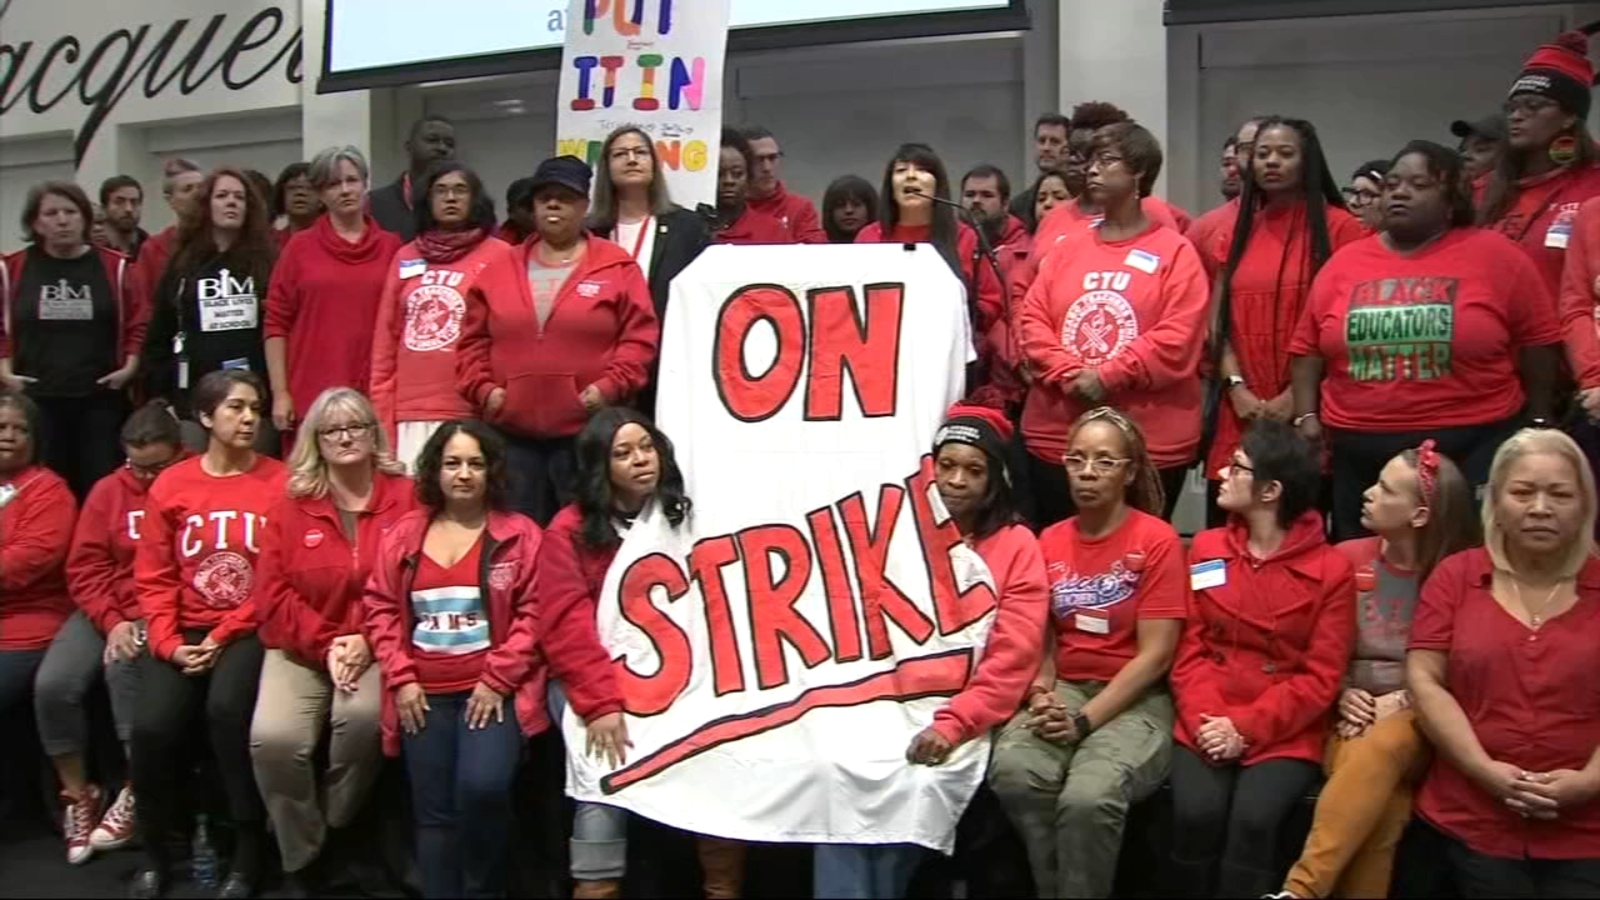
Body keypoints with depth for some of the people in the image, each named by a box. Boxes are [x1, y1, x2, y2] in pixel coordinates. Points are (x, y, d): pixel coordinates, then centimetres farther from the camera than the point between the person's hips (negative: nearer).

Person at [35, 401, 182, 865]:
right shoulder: (108, 490, 8)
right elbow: (85, 567, 5)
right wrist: (112, 621, -11)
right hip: (107, 612, 4)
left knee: (124, 668, -32)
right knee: (53, 684, -17)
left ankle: (138, 792, -16)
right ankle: (78, 795, 3)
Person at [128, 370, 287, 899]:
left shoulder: (281, 483, -2)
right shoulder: (170, 486, 7)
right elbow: (154, 578, 6)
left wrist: (225, 636, -12)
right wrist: (168, 642, -8)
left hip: (248, 631, -2)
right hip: (184, 633, 3)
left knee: (226, 708, -30)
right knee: (152, 727, -20)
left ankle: (249, 849, -11)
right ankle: (155, 852, 7)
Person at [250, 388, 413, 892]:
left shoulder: (404, 497, 2)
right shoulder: (291, 505, 6)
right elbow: (273, 594, 1)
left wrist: (367, 641, -14)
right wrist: (326, 646, -12)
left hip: (376, 648, -1)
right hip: (302, 649, 2)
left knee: (364, 715, -33)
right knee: (273, 737, -24)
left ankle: (335, 830, -2)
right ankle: (303, 856, 2)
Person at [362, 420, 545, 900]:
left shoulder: (520, 534, 0)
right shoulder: (404, 534, 10)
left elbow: (534, 612, -6)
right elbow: (380, 607, 9)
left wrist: (497, 680, -12)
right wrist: (401, 677, -1)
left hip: (493, 690, -4)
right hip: (425, 694, 4)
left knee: (482, 787, -23)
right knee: (433, 811, 8)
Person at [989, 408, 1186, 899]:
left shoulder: (1157, 539, -4)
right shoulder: (1050, 541, 11)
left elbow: (1155, 655, -9)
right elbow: (1041, 638, 11)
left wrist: (1085, 720, -16)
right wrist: (1041, 695, -10)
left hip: (1134, 700, -4)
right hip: (1065, 690, 4)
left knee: (1088, 797, -33)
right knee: (1012, 771, -28)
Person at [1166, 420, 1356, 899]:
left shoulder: (1331, 568, -2)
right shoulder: (1205, 548, 9)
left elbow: (1320, 678, -5)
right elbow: (1190, 649, 6)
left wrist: (1247, 728, -15)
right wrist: (1205, 719, -11)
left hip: (1284, 732, -2)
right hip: (1208, 726, 2)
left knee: (1253, 819, -28)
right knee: (1196, 813, -24)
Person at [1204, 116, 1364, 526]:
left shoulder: (1339, 228, -1)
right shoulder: (1235, 233, 15)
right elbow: (1218, 322, 11)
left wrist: (1296, 396, -12)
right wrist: (1237, 388, -4)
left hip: (1306, 414, -4)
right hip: (1240, 415, 4)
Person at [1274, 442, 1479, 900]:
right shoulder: (1347, 559, 5)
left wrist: (1406, 700, -14)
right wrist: (1343, 695, -6)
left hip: (1421, 722, -2)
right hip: (1353, 717, 2)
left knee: (1382, 747, -38)